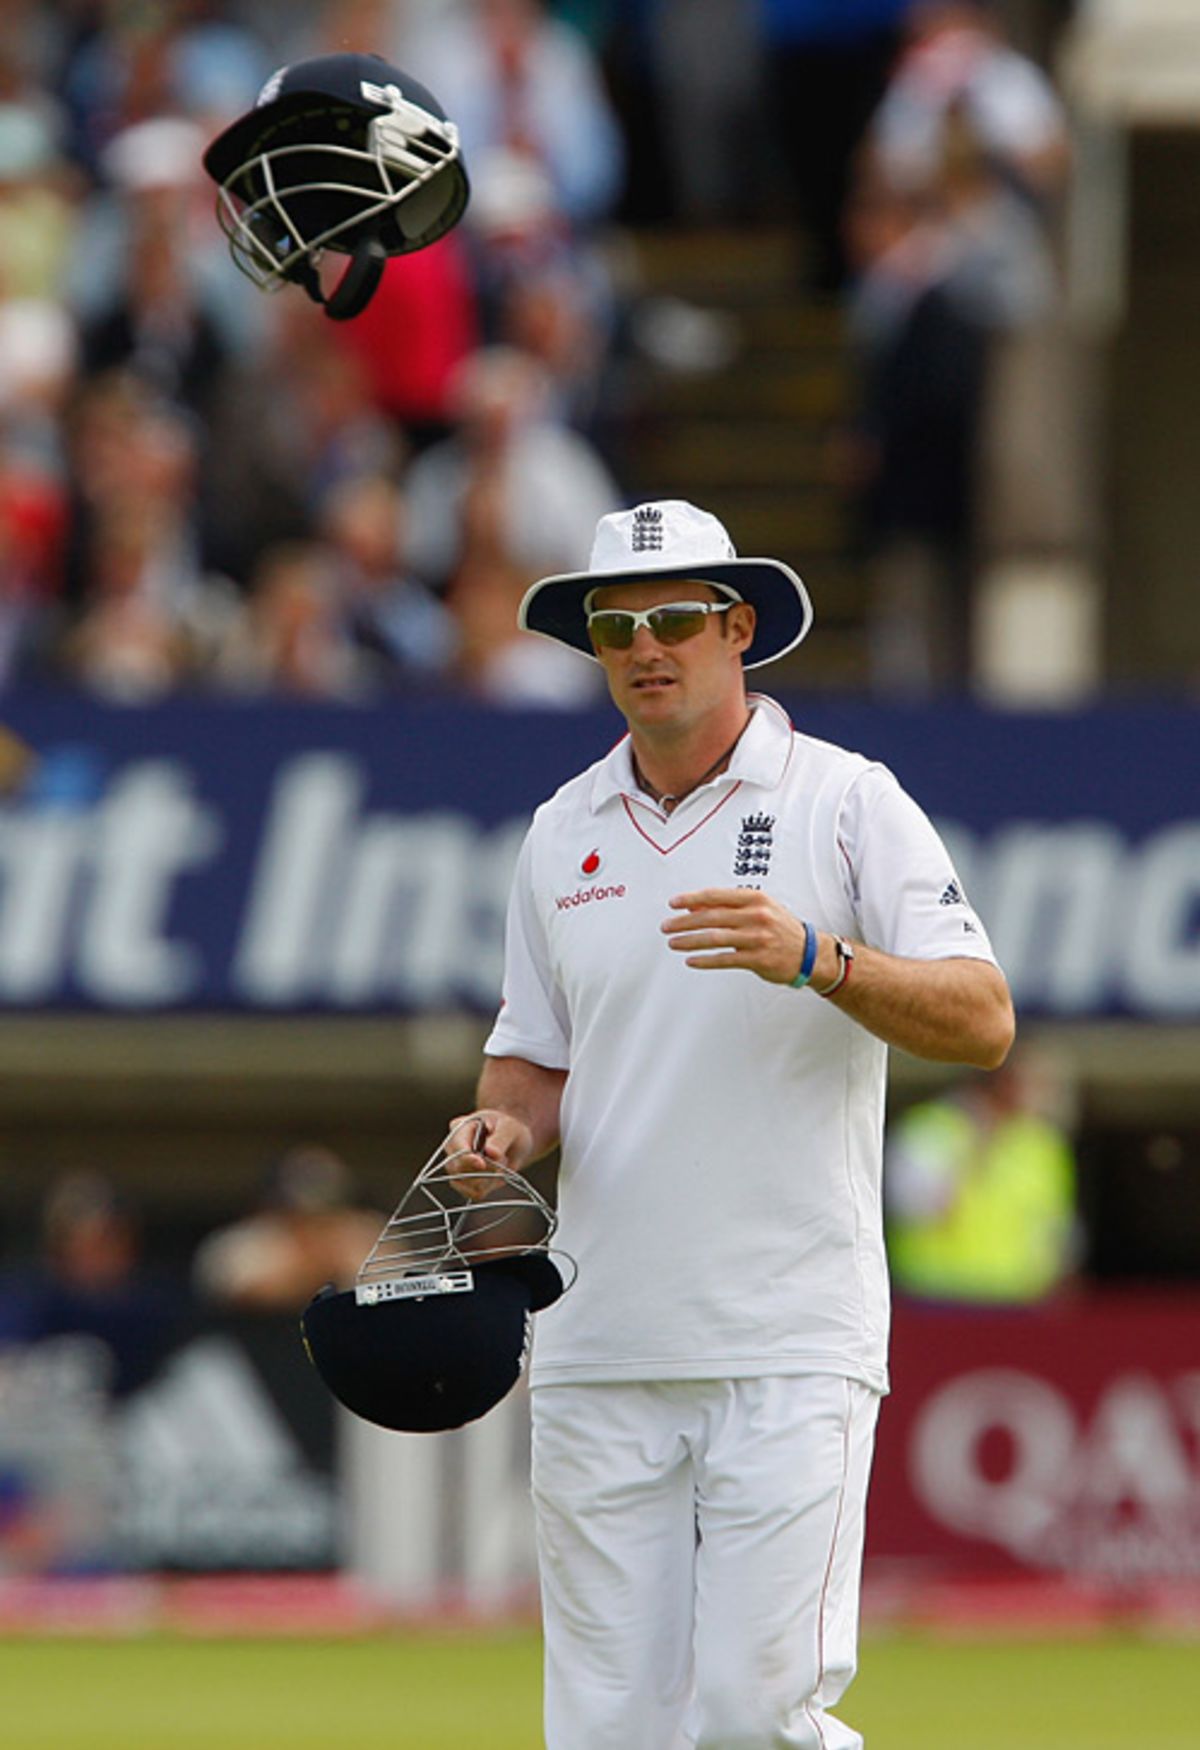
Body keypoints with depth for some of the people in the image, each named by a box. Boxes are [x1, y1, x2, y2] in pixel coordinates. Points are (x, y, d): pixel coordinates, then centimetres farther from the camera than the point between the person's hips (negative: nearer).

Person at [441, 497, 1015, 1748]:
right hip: (600, 1351, 4)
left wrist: (814, 959, -25)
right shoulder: (562, 833, 14)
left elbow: (982, 1023, -9)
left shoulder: (849, 804, 0)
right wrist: (508, 1129, -2)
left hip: (792, 1350, -4)